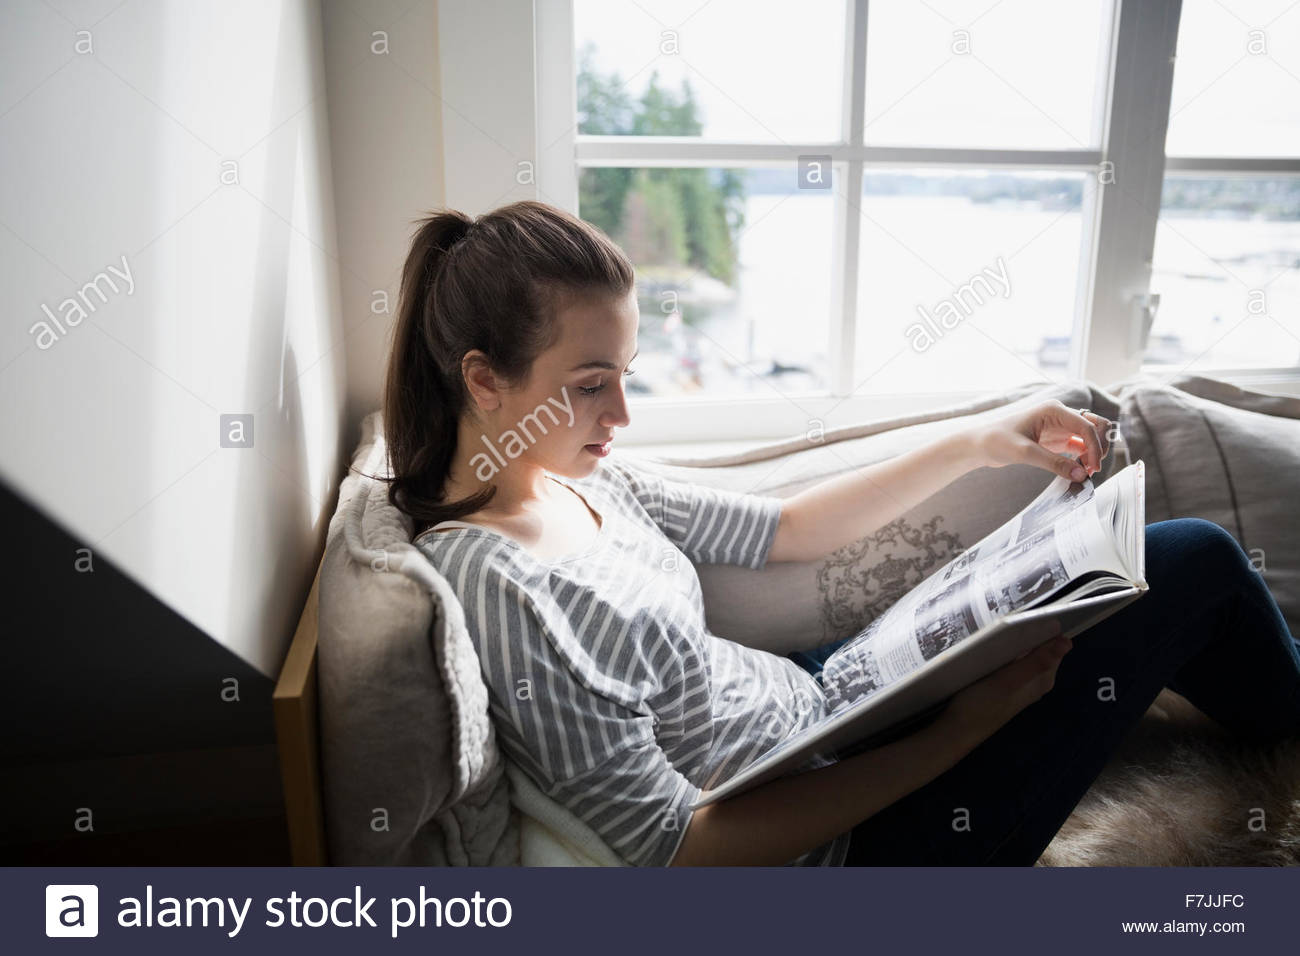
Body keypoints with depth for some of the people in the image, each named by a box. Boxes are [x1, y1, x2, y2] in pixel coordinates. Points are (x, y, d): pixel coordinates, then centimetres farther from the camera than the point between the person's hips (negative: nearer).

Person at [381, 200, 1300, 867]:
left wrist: (975, 444, -1)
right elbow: (675, 846, -25)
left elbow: (775, 529, 6)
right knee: (1196, 563, 1)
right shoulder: (493, 583, -28)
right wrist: (960, 729, -25)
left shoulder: (577, 481, -2)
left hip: (812, 696, 8)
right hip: (841, 832, -7)